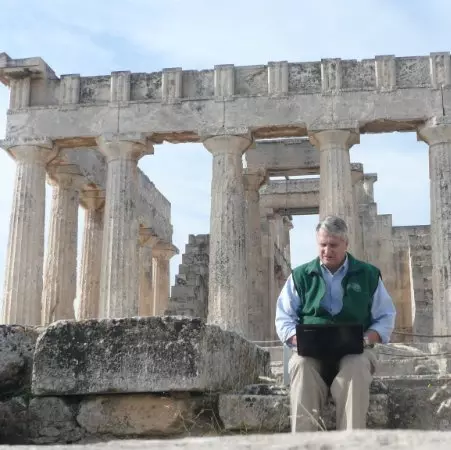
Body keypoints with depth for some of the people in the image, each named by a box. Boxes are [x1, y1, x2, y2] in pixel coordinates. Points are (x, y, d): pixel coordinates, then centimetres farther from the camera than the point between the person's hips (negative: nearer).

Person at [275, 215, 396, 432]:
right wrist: (298, 338, -11)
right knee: (300, 365, -34)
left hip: (353, 352, 0)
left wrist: (367, 339, -10)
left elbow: (386, 317, 11)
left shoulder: (368, 275, 12)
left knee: (356, 367, -36)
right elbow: (284, 317, 10)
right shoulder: (300, 276, 14)